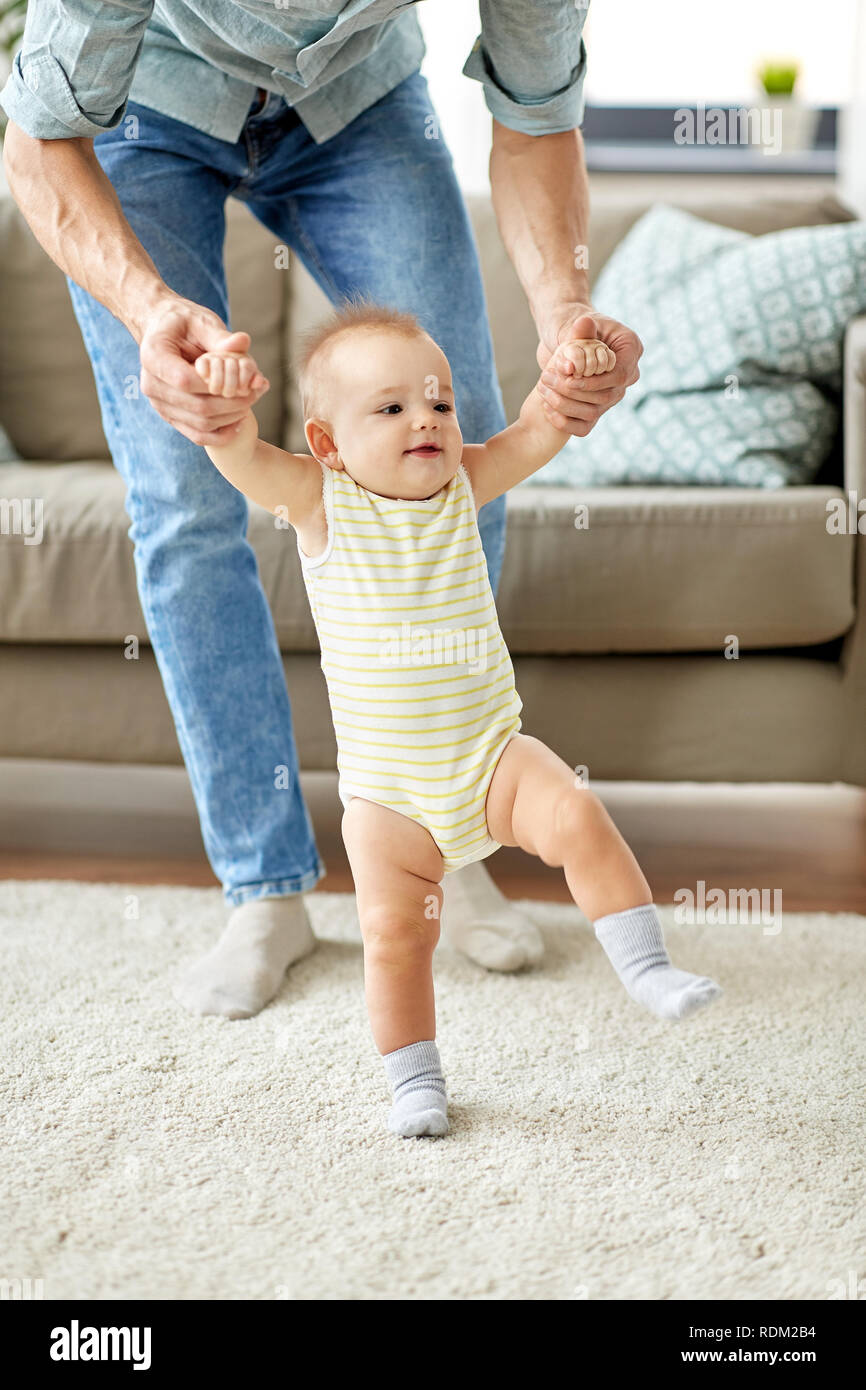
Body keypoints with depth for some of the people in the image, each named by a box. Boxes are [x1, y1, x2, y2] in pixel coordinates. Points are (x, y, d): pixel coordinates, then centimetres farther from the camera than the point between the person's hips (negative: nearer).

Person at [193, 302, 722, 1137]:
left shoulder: (462, 486, -1)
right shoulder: (320, 501, -9)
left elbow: (538, 432, -5)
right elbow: (237, 452, -23)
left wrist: (573, 380, -24)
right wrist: (223, 394, -42)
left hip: (492, 753, 2)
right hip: (388, 789, -2)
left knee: (579, 820, -19)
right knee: (394, 933, 1)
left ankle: (646, 971, -4)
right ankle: (414, 1082, 20)